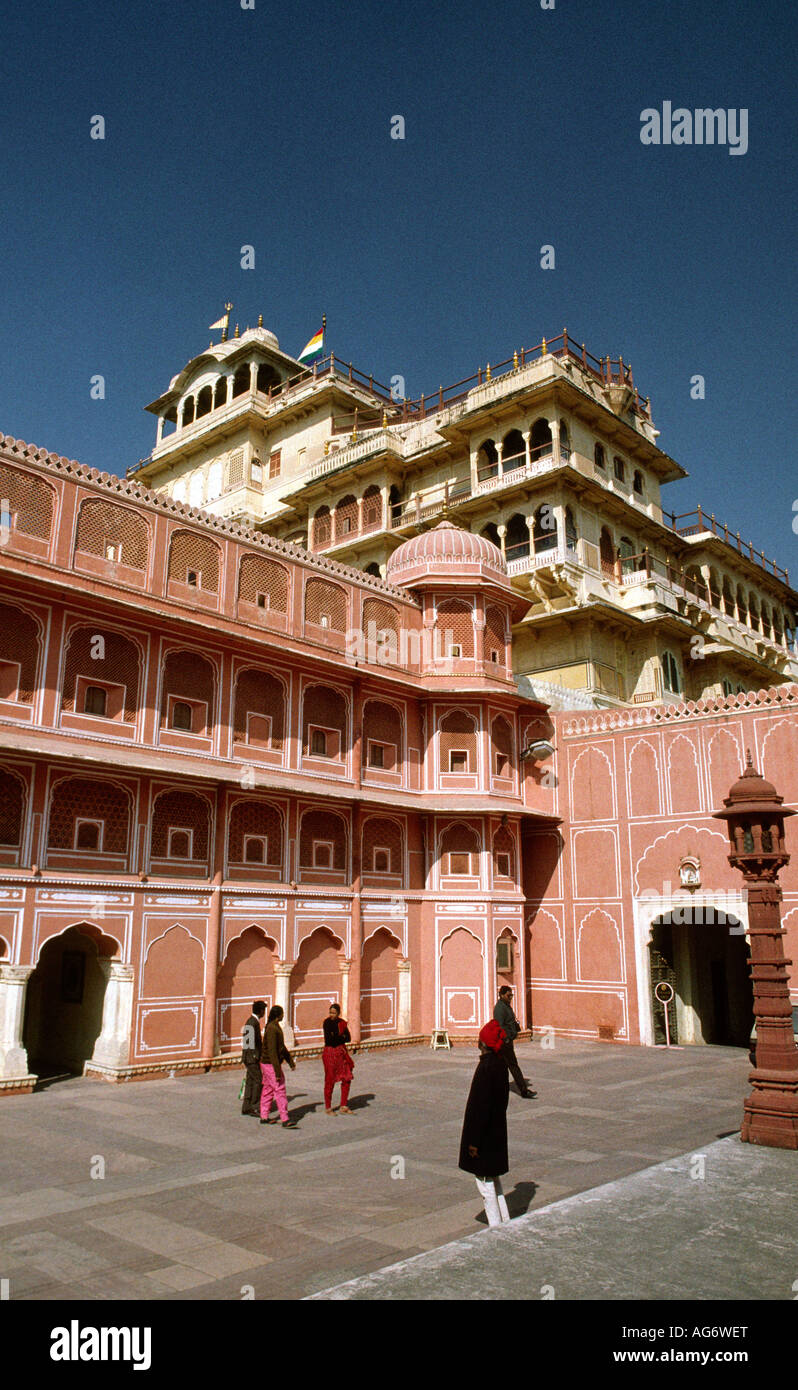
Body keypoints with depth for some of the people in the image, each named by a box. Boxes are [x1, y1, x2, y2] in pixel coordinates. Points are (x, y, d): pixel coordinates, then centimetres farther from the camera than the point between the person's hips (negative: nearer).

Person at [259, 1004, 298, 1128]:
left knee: (268, 1090, 15)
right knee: (280, 1090, -10)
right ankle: (285, 1120, -10)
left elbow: (282, 1047, 20)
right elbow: (272, 1051, -25)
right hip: (271, 1064, -10)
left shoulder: (275, 1027, 12)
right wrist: (277, 1071, -25)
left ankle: (264, 1117, 22)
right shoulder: (272, 1029, -21)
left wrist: (291, 1061, 20)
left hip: (266, 1064, 10)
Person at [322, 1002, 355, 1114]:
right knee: (330, 1080, 0)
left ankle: (343, 1107, 18)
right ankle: (328, 1108, 15)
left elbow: (348, 1038, -1)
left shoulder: (341, 1022, 6)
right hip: (330, 1052, -6)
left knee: (347, 1079, 7)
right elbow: (328, 1039, -19)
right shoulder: (327, 1022, -11)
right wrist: (342, 1037, -7)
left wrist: (336, 1037, -15)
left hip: (341, 1052, 6)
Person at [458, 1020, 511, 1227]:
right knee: (493, 1177, 21)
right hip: (497, 1130, 9)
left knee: (485, 1180, 5)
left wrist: (474, 1141, -18)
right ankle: (505, 1224, 30)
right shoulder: (500, 1063, 1)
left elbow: (482, 1106, -24)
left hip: (485, 1131, -9)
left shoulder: (486, 1067, -25)